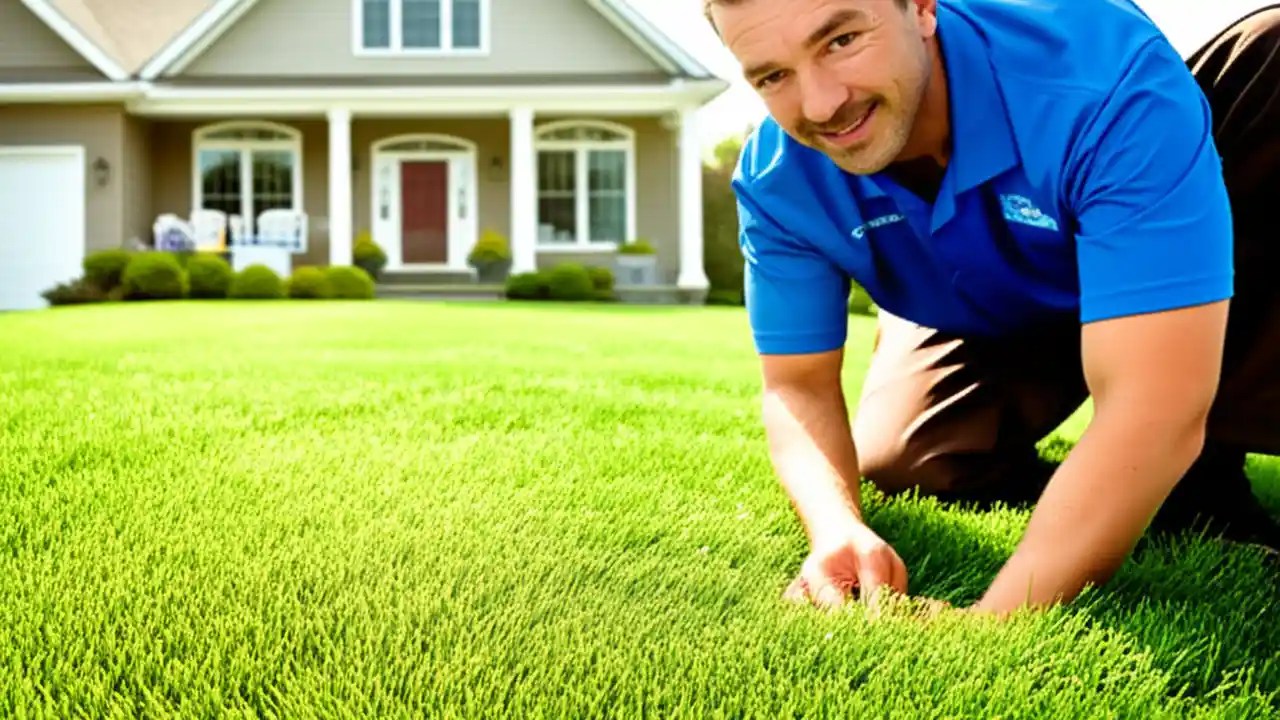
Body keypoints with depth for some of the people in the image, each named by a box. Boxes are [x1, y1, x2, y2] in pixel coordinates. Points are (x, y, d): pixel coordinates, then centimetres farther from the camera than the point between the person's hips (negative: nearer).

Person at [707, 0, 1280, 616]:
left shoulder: (1111, 79, -41)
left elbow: (1155, 412, -46)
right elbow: (797, 386, -17)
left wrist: (992, 623, -51)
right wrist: (835, 529, -39)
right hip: (987, 330, 3)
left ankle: (1204, 475, -17)